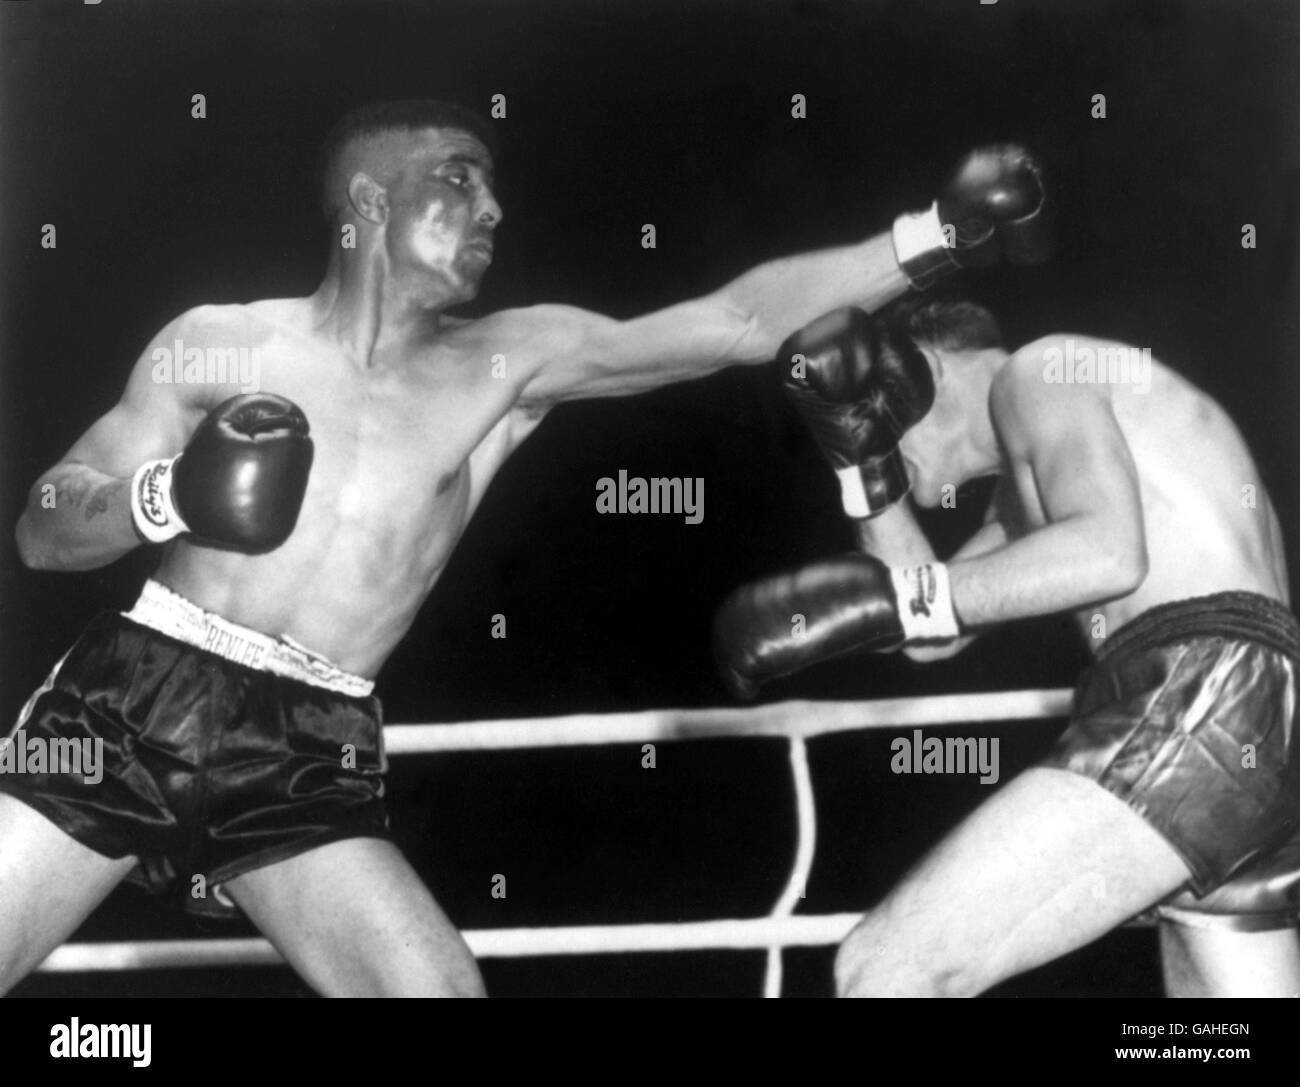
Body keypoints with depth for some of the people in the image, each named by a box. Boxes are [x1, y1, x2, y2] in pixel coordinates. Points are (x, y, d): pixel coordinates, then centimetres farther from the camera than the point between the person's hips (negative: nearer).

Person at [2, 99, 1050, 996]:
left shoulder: (514, 361, 3)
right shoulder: (219, 344, 1)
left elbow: (742, 320, -2)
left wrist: (935, 236, -7)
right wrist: (167, 497, -17)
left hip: (310, 752, 1)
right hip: (137, 699, 0)